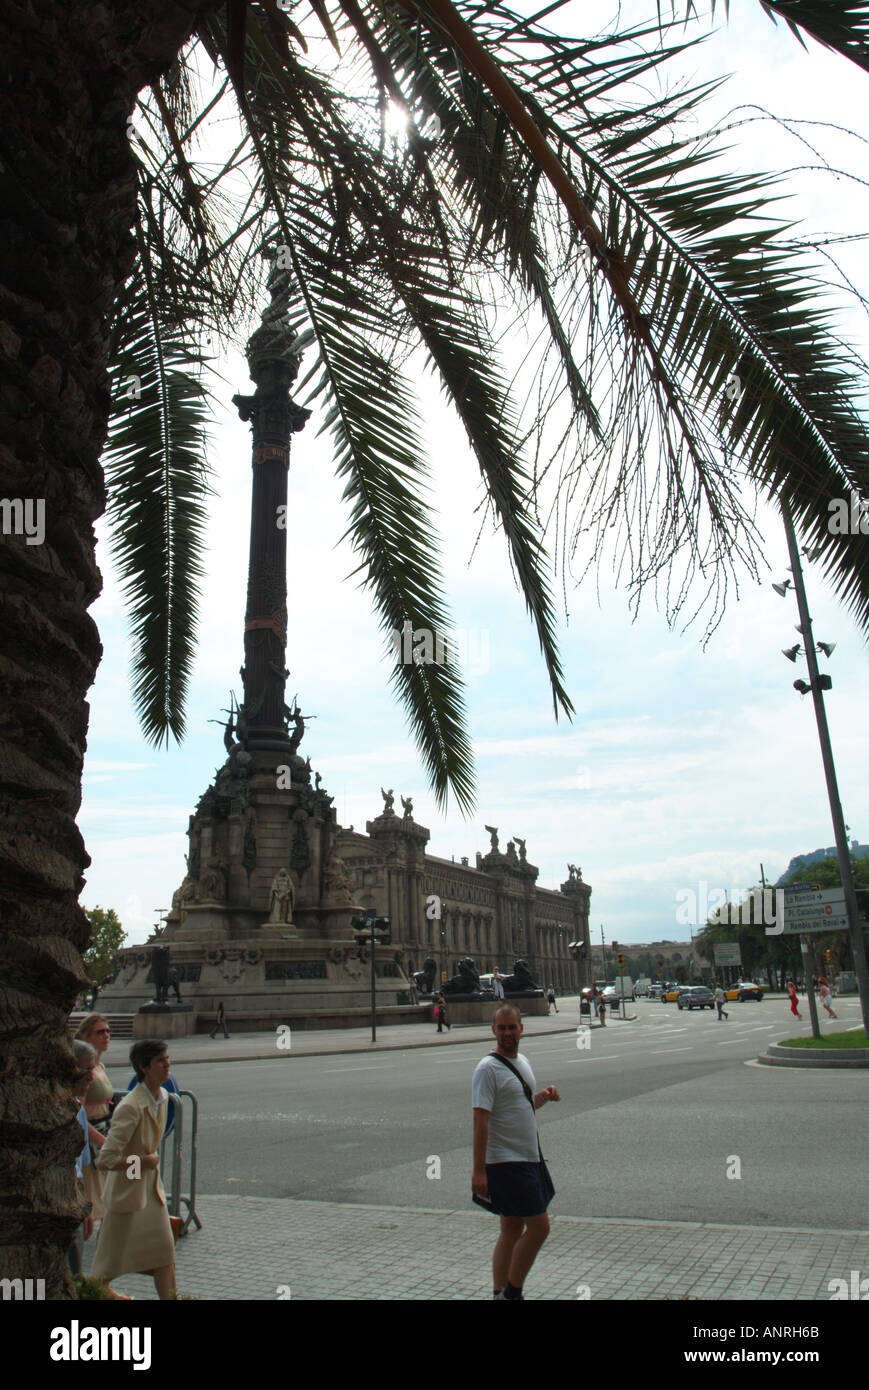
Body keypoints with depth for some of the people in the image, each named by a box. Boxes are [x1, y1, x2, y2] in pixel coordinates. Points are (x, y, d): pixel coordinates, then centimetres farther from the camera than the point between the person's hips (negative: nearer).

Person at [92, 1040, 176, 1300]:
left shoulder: (162, 1097, 0)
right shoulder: (130, 1108, -27)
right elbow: (105, 1161, -28)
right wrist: (143, 1161, -18)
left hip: (152, 1188, 7)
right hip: (127, 1191, -7)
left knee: (165, 1252, 7)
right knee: (112, 1260, 8)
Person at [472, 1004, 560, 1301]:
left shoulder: (522, 1062, 12)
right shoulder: (488, 1069, -15)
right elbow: (480, 1119, -20)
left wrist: (544, 1096, 3)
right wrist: (478, 1170, -23)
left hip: (528, 1159, 8)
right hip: (505, 1162, -8)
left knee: (513, 1229, 13)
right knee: (539, 1226, -7)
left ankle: (501, 1294, 21)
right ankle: (511, 1293, 6)